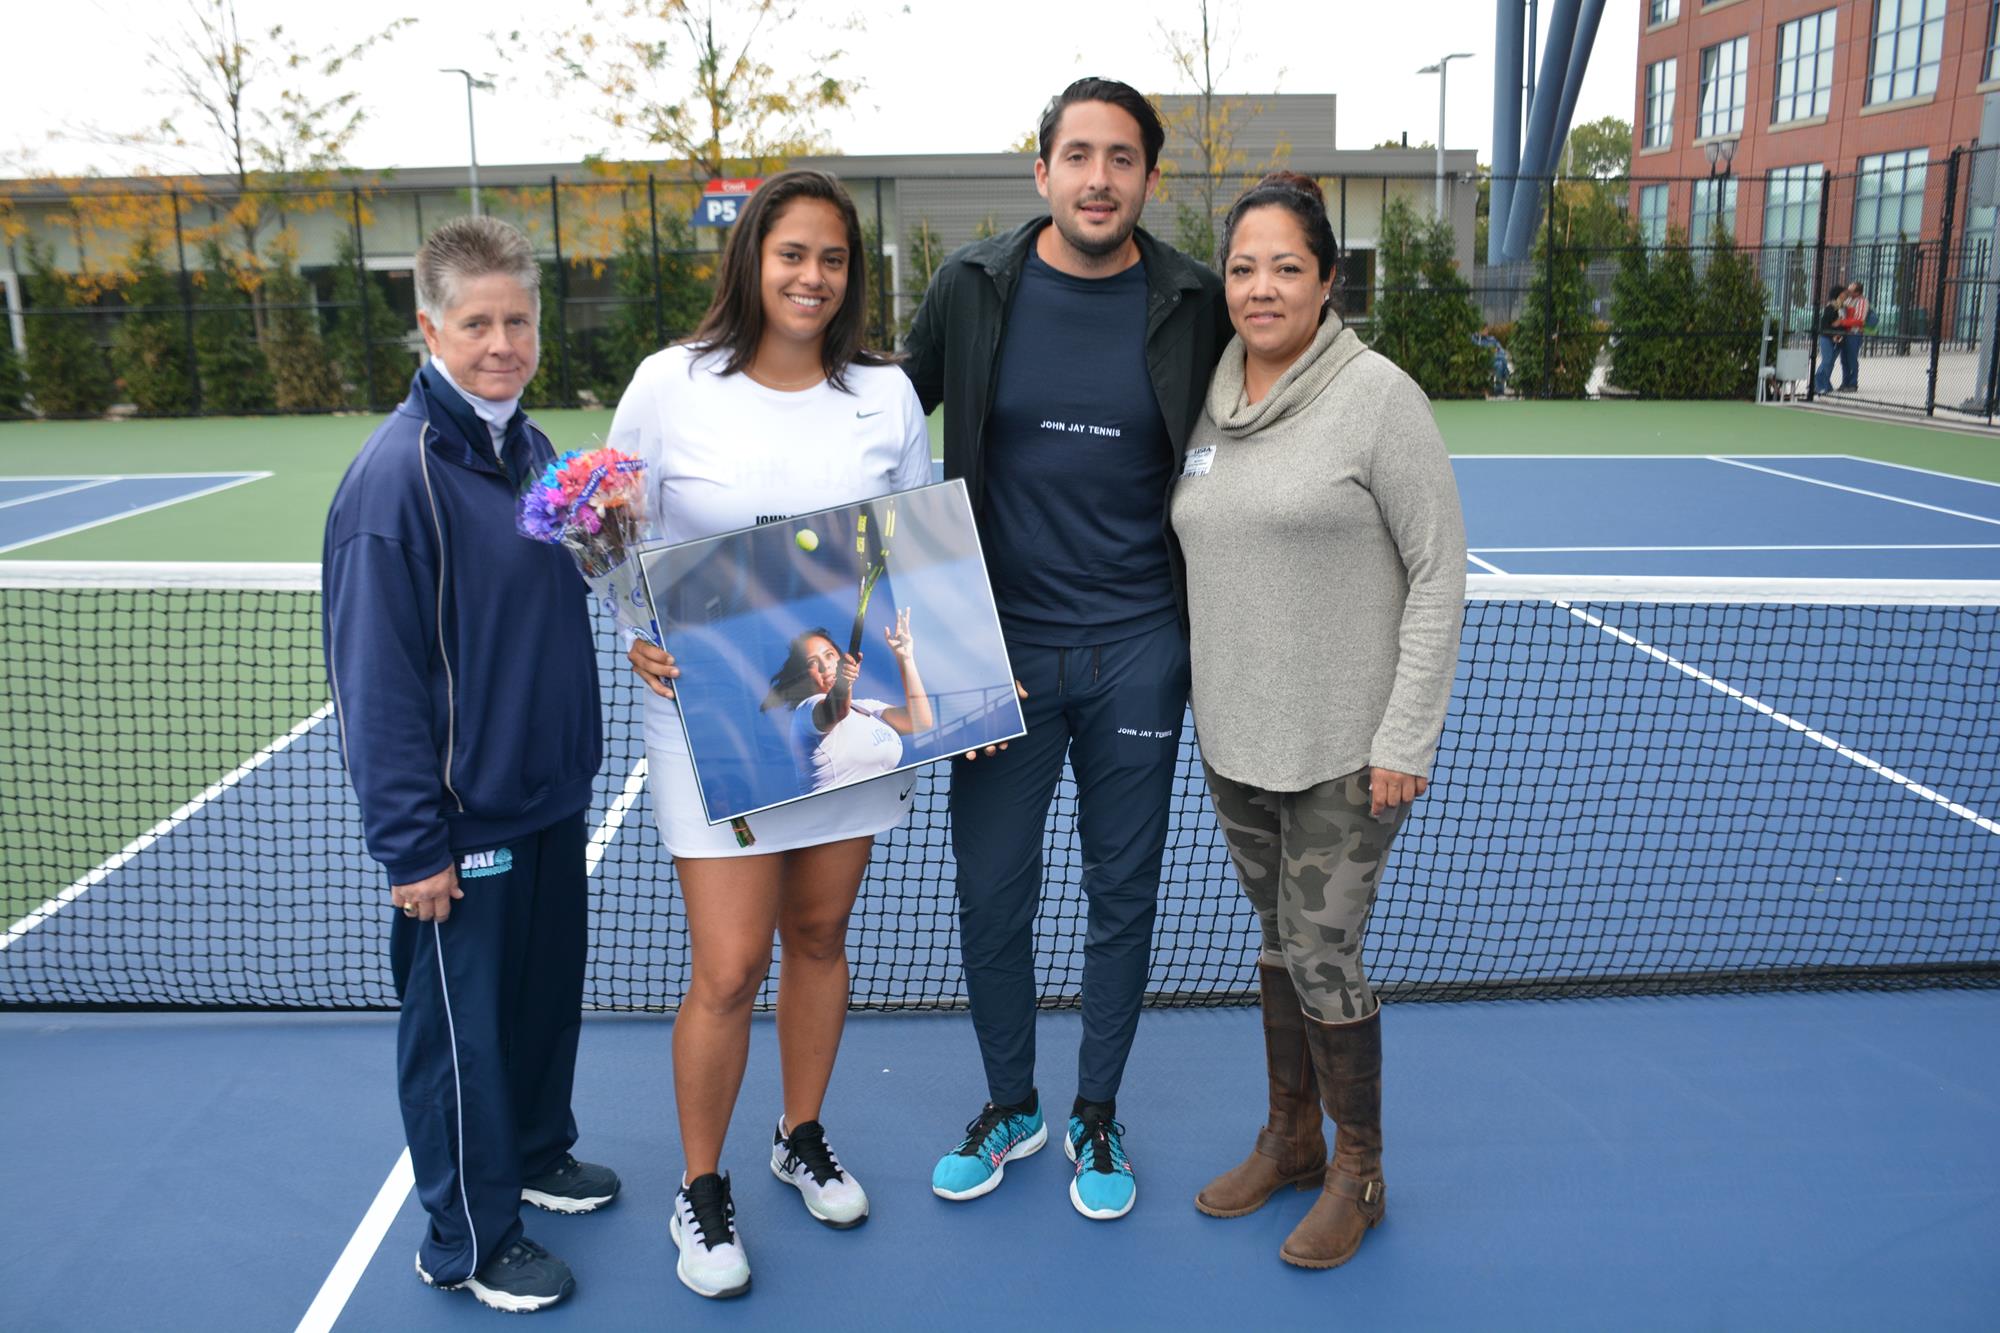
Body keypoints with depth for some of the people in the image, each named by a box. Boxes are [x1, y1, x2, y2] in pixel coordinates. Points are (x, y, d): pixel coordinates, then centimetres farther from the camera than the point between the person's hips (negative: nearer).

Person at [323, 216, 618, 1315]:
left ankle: (537, 1154, 45)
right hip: (463, 824, -8)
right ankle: (468, 1242, 27)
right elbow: (375, 678, -20)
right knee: (461, 1027, 8)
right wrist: (412, 844, -19)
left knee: (548, 991, 22)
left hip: (548, 797, 8)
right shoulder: (396, 473, -20)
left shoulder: (531, 447, 5)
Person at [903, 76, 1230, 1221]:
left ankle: (1097, 1115, 32)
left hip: (1137, 653, 0)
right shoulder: (974, 288, -2)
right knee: (991, 897, 8)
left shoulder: (1193, 304, -3)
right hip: (1004, 645, 1)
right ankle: (1010, 1106, 32)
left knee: (1122, 897, 11)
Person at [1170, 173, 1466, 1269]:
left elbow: (1439, 572, -12)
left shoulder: (1379, 396, -11)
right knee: (1277, 940, 17)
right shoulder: (1210, 400, 6)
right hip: (1232, 737, 6)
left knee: (1322, 955, 0)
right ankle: (1290, 1138, 34)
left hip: (1344, 747, -6)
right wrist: (1199, 699, 14)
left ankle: (1357, 1174, 21)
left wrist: (1405, 738, -15)